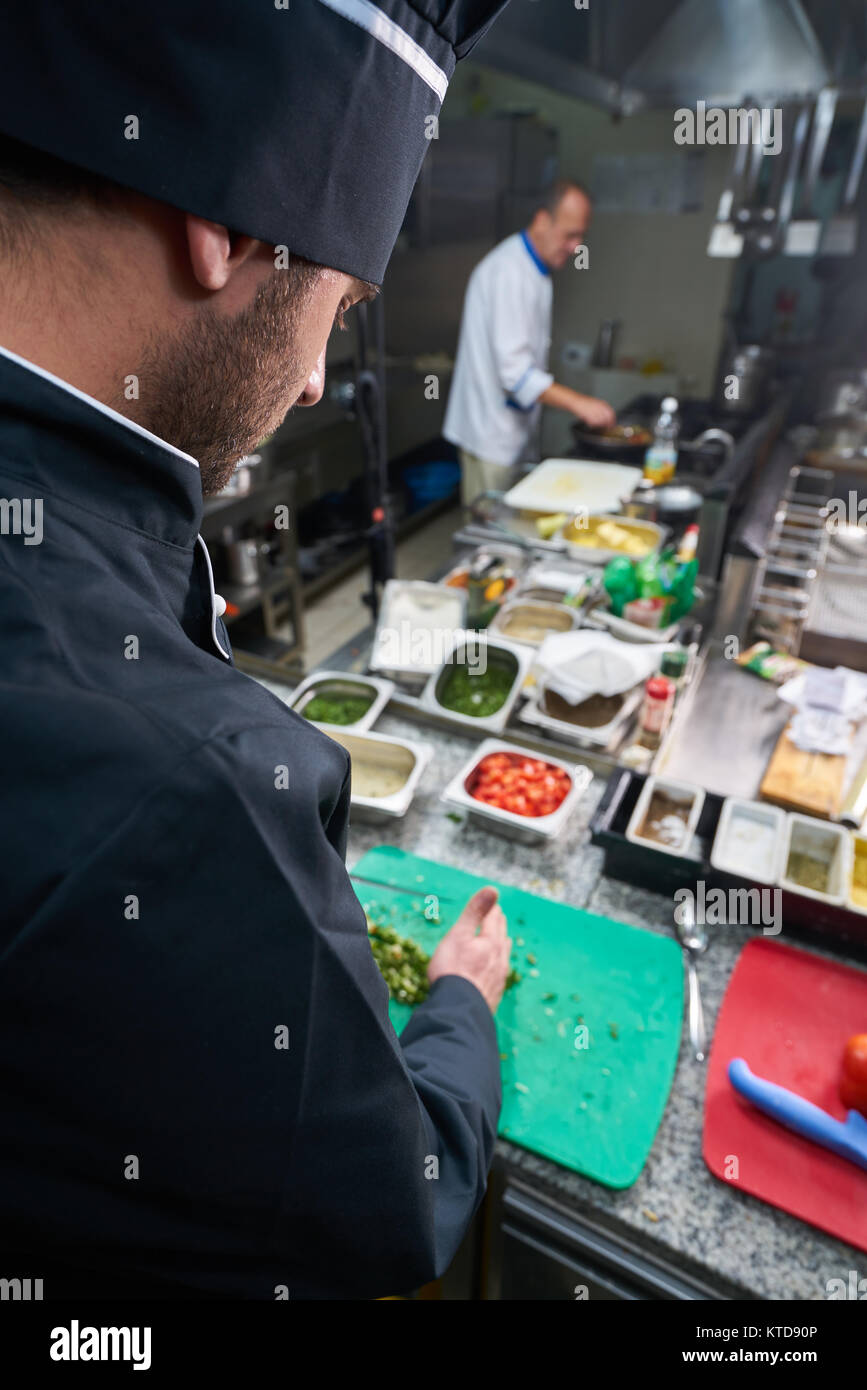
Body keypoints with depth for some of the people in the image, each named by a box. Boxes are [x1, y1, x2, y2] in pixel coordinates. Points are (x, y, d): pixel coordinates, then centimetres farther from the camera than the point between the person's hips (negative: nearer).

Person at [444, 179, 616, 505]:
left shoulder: (534, 269, 14)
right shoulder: (508, 271, -19)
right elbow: (512, 368, -27)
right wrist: (578, 403, -30)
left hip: (512, 426, 10)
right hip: (489, 429, -10)